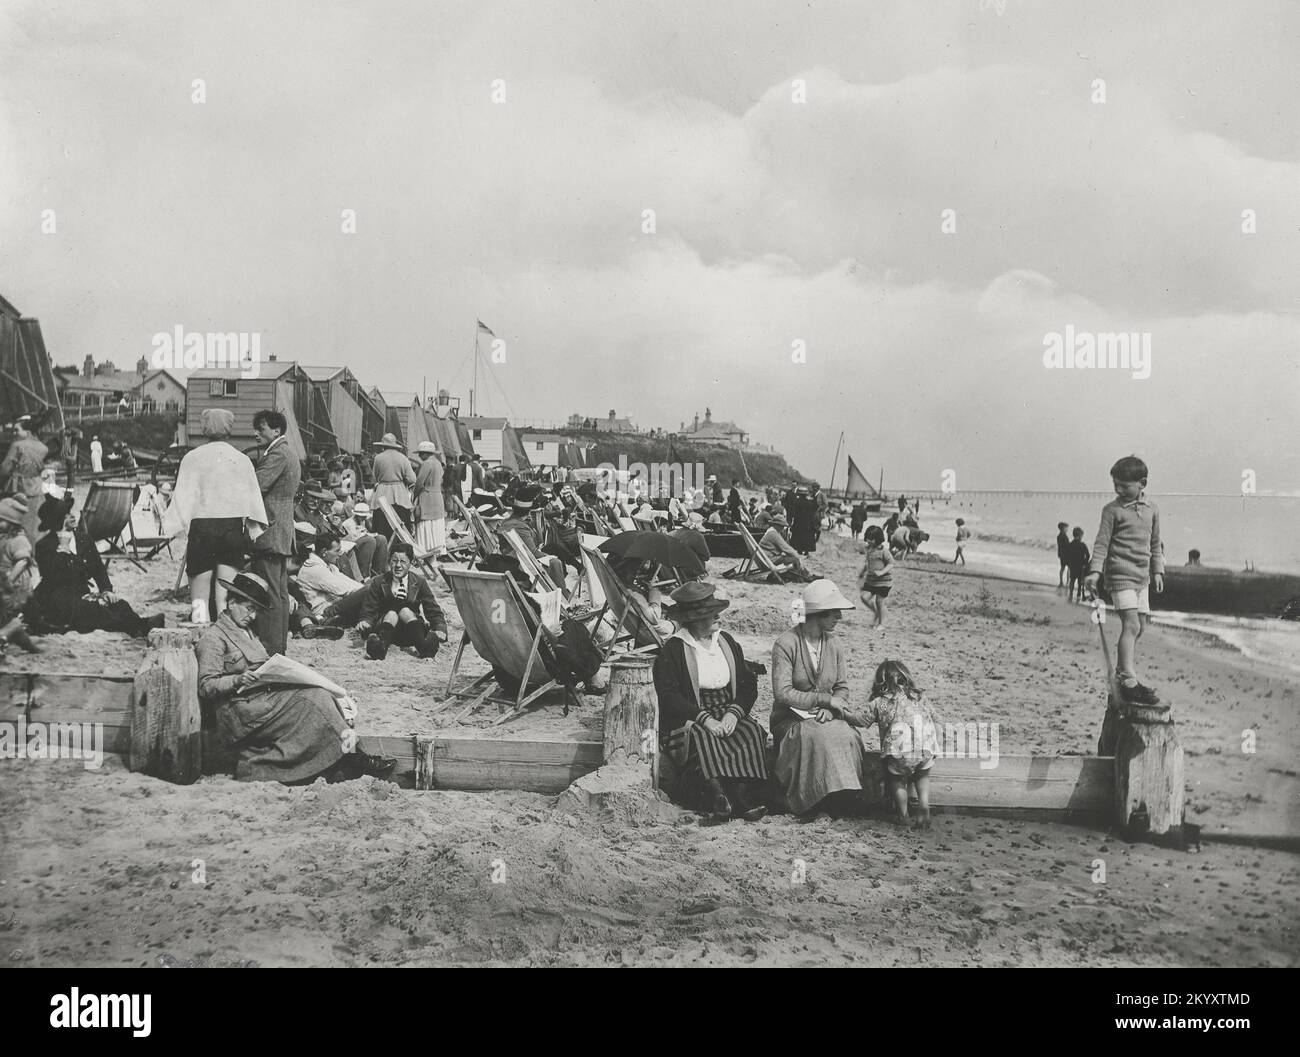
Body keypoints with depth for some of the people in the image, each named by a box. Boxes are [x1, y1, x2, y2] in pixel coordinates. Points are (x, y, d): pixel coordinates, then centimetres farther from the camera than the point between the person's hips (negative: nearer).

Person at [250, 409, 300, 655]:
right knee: (280, 593, 12)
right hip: (282, 535, 11)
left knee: (269, 593, -9)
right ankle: (279, 644, 17)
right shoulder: (290, 455, 20)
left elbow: (255, 486, -22)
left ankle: (269, 647, -8)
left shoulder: (276, 455, -14)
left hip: (269, 534, -11)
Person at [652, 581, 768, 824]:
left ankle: (743, 798, -41)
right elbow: (668, 695, -11)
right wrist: (704, 718, -21)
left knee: (751, 734, -27)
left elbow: (748, 685, 11)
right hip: (688, 720, -4)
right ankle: (719, 800, -51)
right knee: (704, 742, -36)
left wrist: (734, 713, -10)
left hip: (728, 715, 4)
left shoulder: (727, 643, 15)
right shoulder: (673, 650, -1)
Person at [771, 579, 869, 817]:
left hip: (826, 716, 4)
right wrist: (825, 699, -21)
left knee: (847, 735, -28)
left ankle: (848, 796, -21)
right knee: (819, 736, -36)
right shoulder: (786, 644, -11)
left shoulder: (833, 644, 7)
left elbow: (842, 688, 7)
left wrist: (830, 708, -16)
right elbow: (782, 694, -18)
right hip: (791, 719, -4)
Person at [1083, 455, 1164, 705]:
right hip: (1120, 575, -6)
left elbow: (1155, 543, 20)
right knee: (1131, 625, -16)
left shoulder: (1152, 509, 10)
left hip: (1142, 577, 6)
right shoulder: (1113, 509, -5)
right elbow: (1102, 542, -7)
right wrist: (1095, 571, -17)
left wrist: (1157, 571, 16)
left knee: (1139, 626, 10)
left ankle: (1124, 674, 22)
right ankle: (1129, 684, -21)